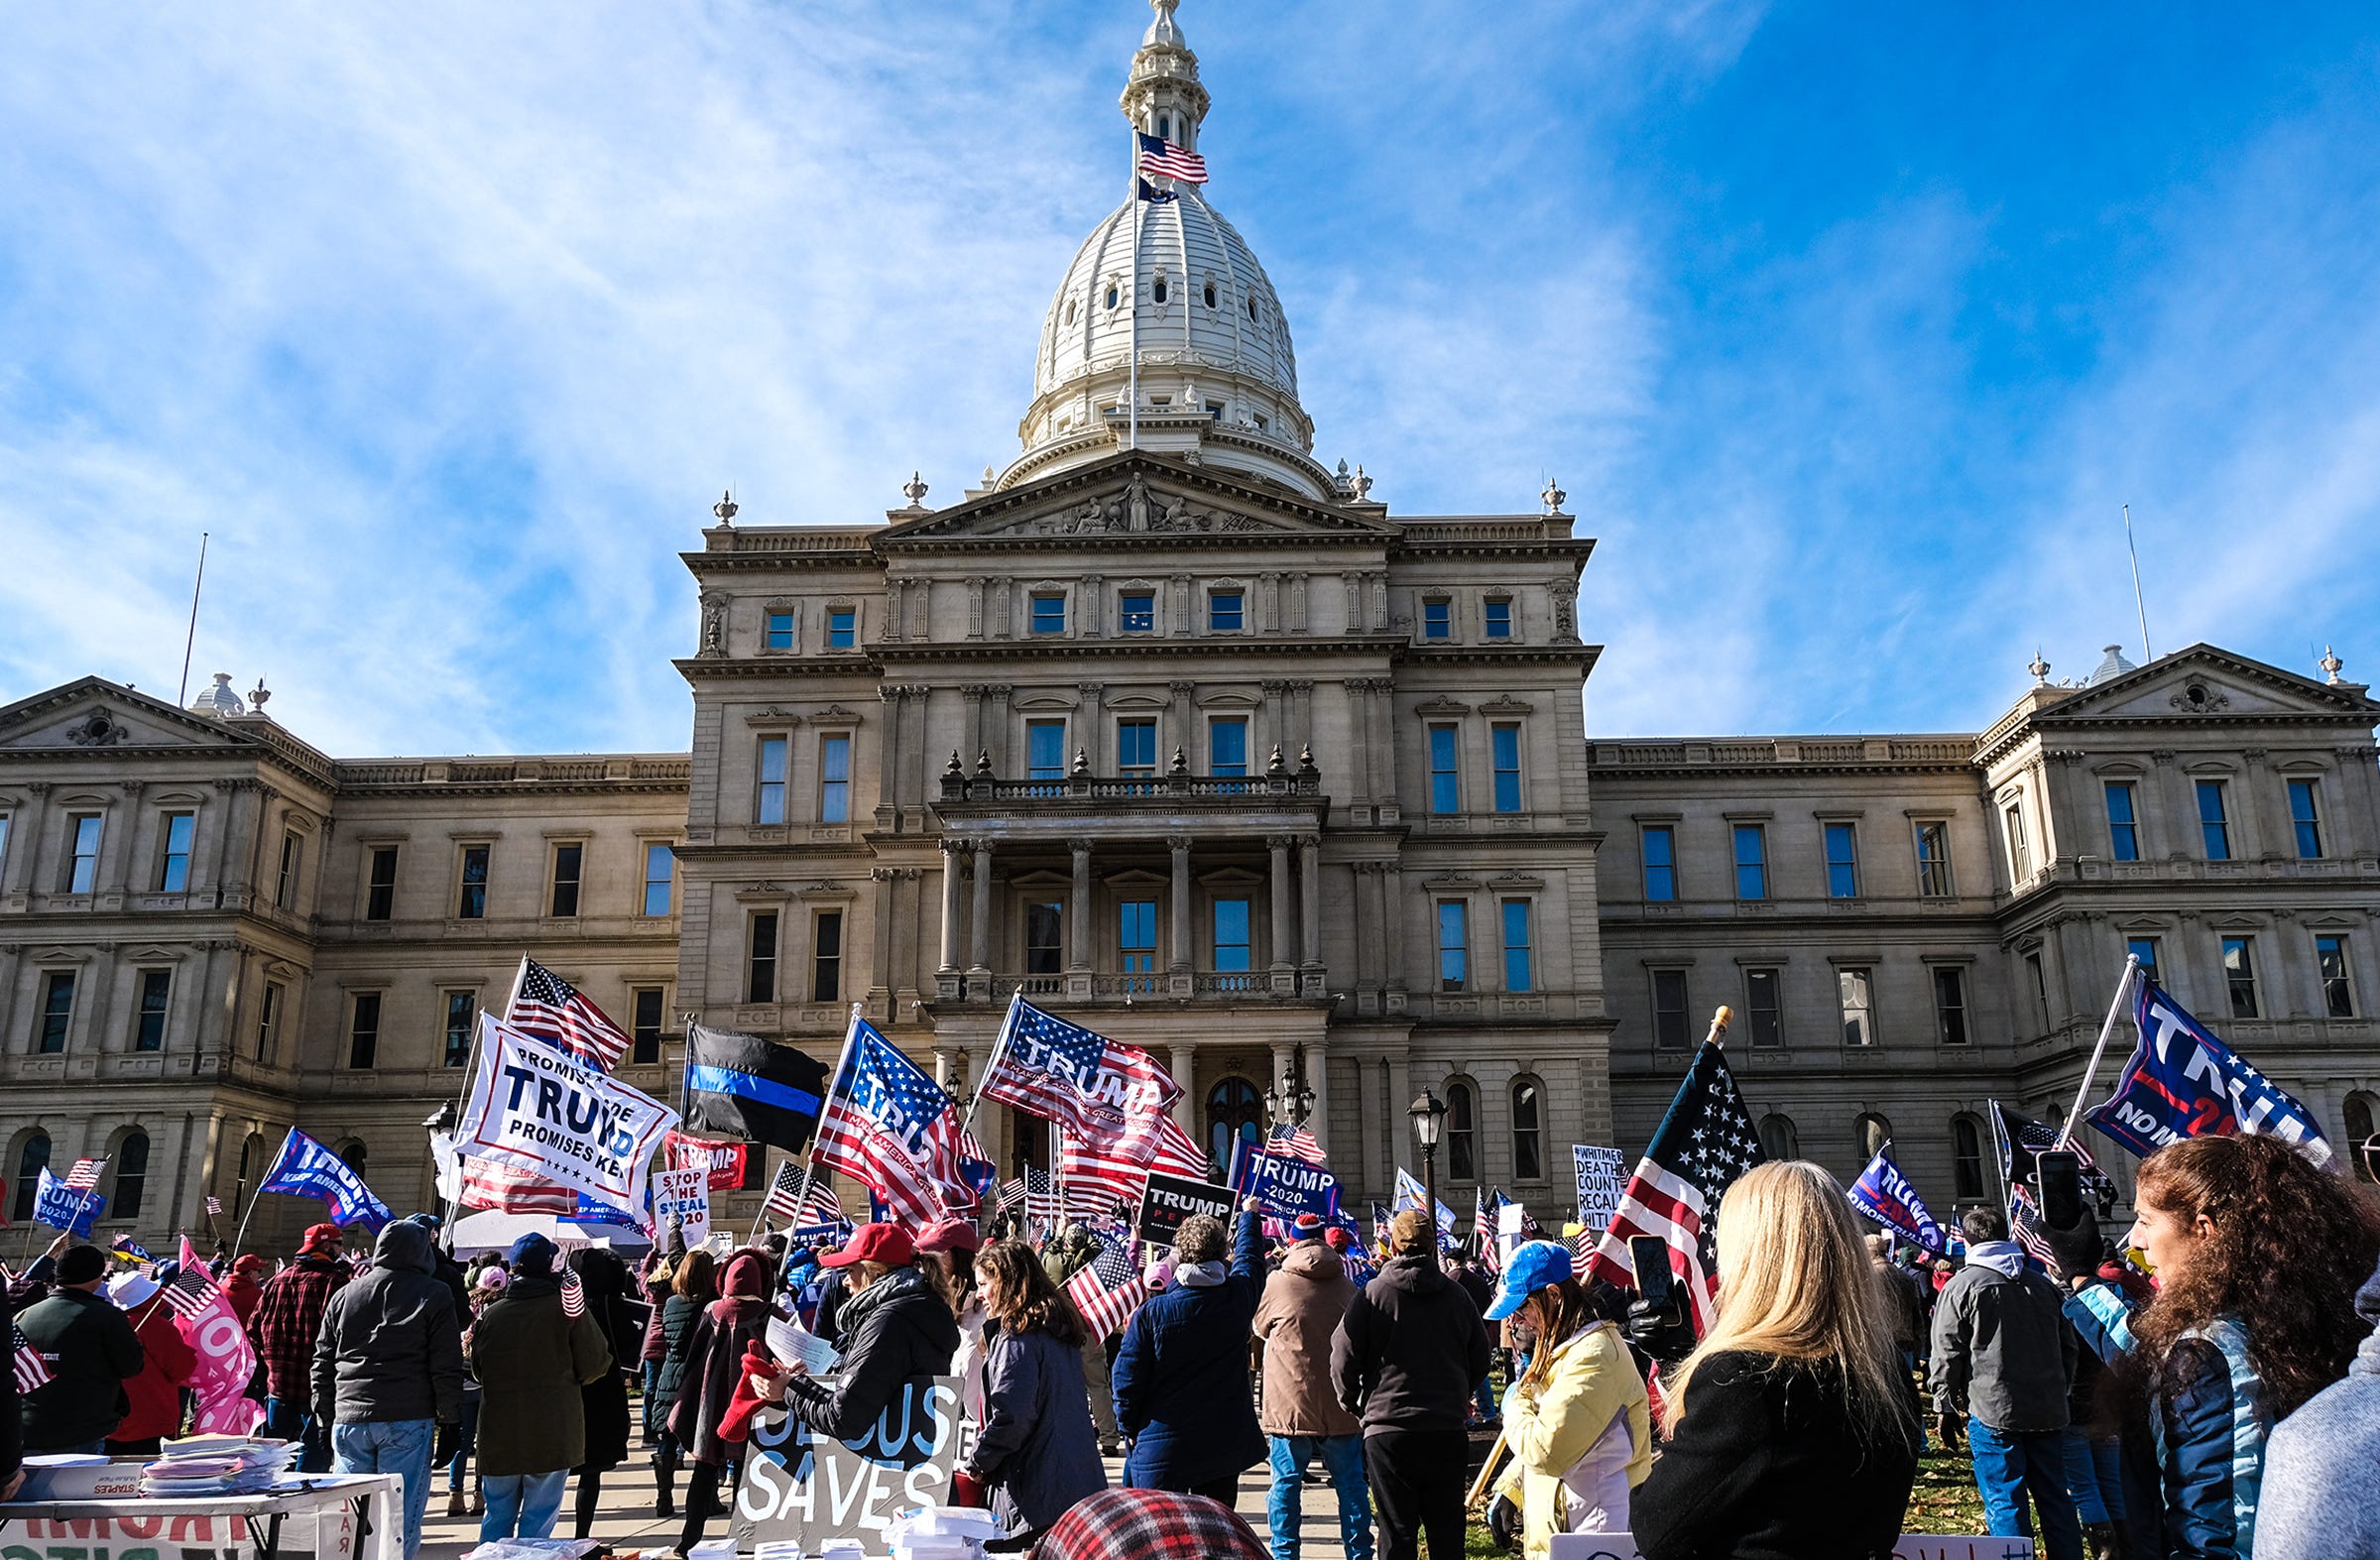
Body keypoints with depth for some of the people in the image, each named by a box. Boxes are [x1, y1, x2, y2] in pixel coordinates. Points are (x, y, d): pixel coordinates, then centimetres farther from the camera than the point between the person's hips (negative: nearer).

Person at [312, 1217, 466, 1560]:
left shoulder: (345, 1294, 14)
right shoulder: (433, 1295, 0)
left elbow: (323, 1364, 15)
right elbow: (447, 1368, -4)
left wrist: (326, 1417, 20)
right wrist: (449, 1420, 2)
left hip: (349, 1419, 4)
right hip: (407, 1419, -4)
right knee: (401, 1517, 0)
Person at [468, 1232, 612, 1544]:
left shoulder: (490, 1313, -1)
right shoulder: (567, 1307, -10)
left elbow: (477, 1369, 11)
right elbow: (596, 1363, -7)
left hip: (499, 1434, 3)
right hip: (553, 1434, -3)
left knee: (498, 1515, 17)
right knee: (539, 1517, 4)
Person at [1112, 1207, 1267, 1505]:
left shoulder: (1152, 1312, -15)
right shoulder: (1238, 1297, -7)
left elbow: (1127, 1378, -9)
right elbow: (1248, 1256, 16)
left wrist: (1129, 1427, 8)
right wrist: (1249, 1214, 35)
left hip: (1161, 1448, -2)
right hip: (1225, 1445, 3)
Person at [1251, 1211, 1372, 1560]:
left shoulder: (1277, 1283, -6)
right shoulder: (1346, 1285, 2)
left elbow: (1259, 1327, 10)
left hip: (1290, 1401, -2)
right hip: (1339, 1402, 2)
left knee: (1286, 1483, 7)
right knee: (1350, 1483, 11)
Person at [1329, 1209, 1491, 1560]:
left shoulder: (1374, 1294, -6)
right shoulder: (1456, 1295, 4)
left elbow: (1343, 1357, -7)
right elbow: (1480, 1359, 11)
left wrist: (1354, 1405, 9)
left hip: (1389, 1430, -3)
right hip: (1450, 1430, 3)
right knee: (1447, 1531, 13)